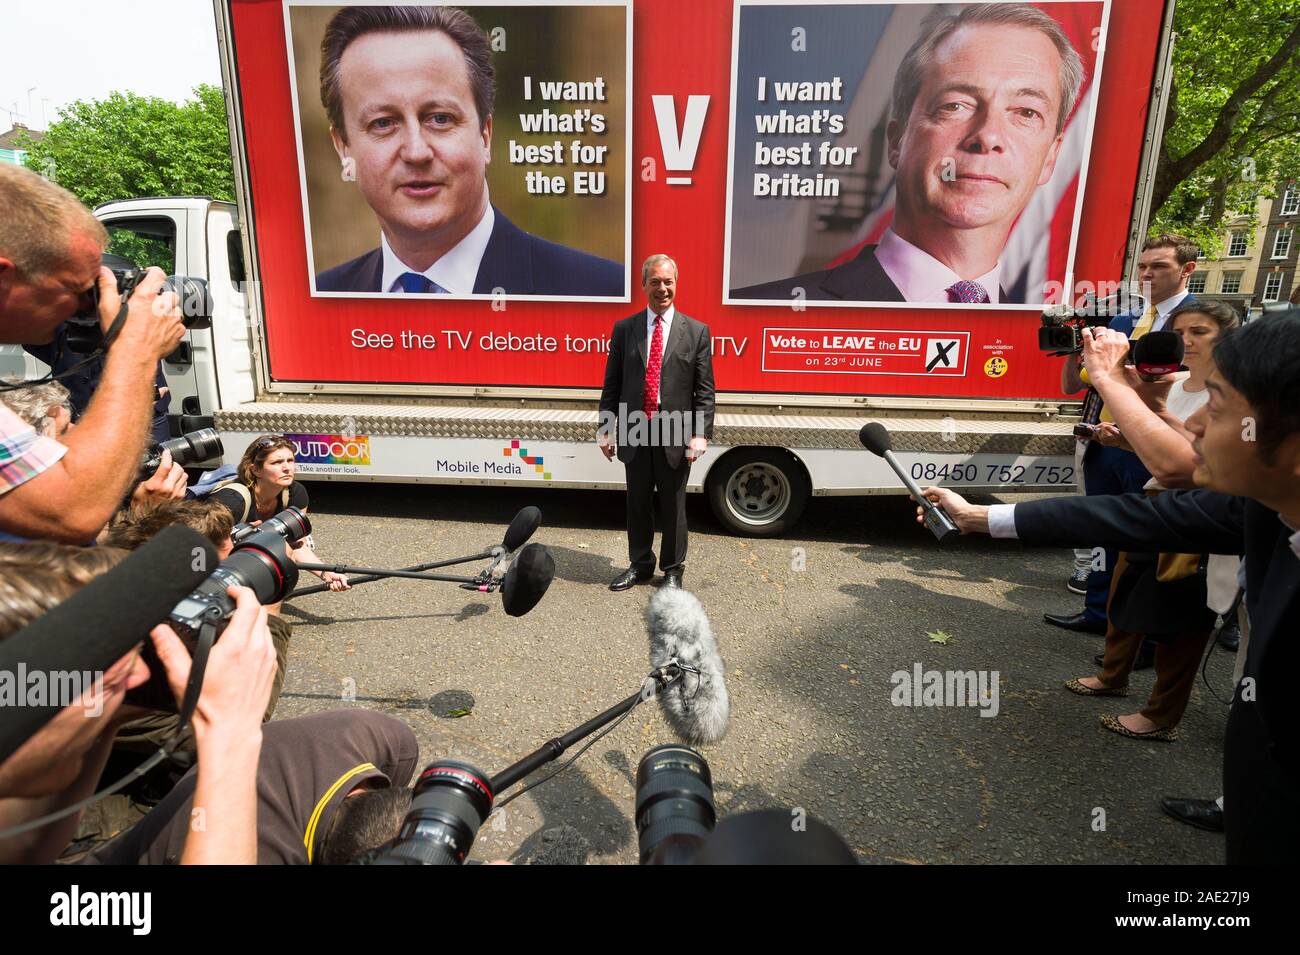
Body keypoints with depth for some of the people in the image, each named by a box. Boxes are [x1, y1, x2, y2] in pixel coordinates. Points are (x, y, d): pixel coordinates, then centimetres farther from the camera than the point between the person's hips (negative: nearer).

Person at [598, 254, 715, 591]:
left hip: (675, 434, -2)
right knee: (637, 503, 13)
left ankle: (673, 569, 26)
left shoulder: (697, 331, 1)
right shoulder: (624, 329, 5)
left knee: (673, 506, 10)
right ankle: (640, 565, 31)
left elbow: (704, 390, -1)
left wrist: (700, 434, -10)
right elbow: (612, 384, 7)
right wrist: (605, 429, 2)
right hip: (635, 433, 2)